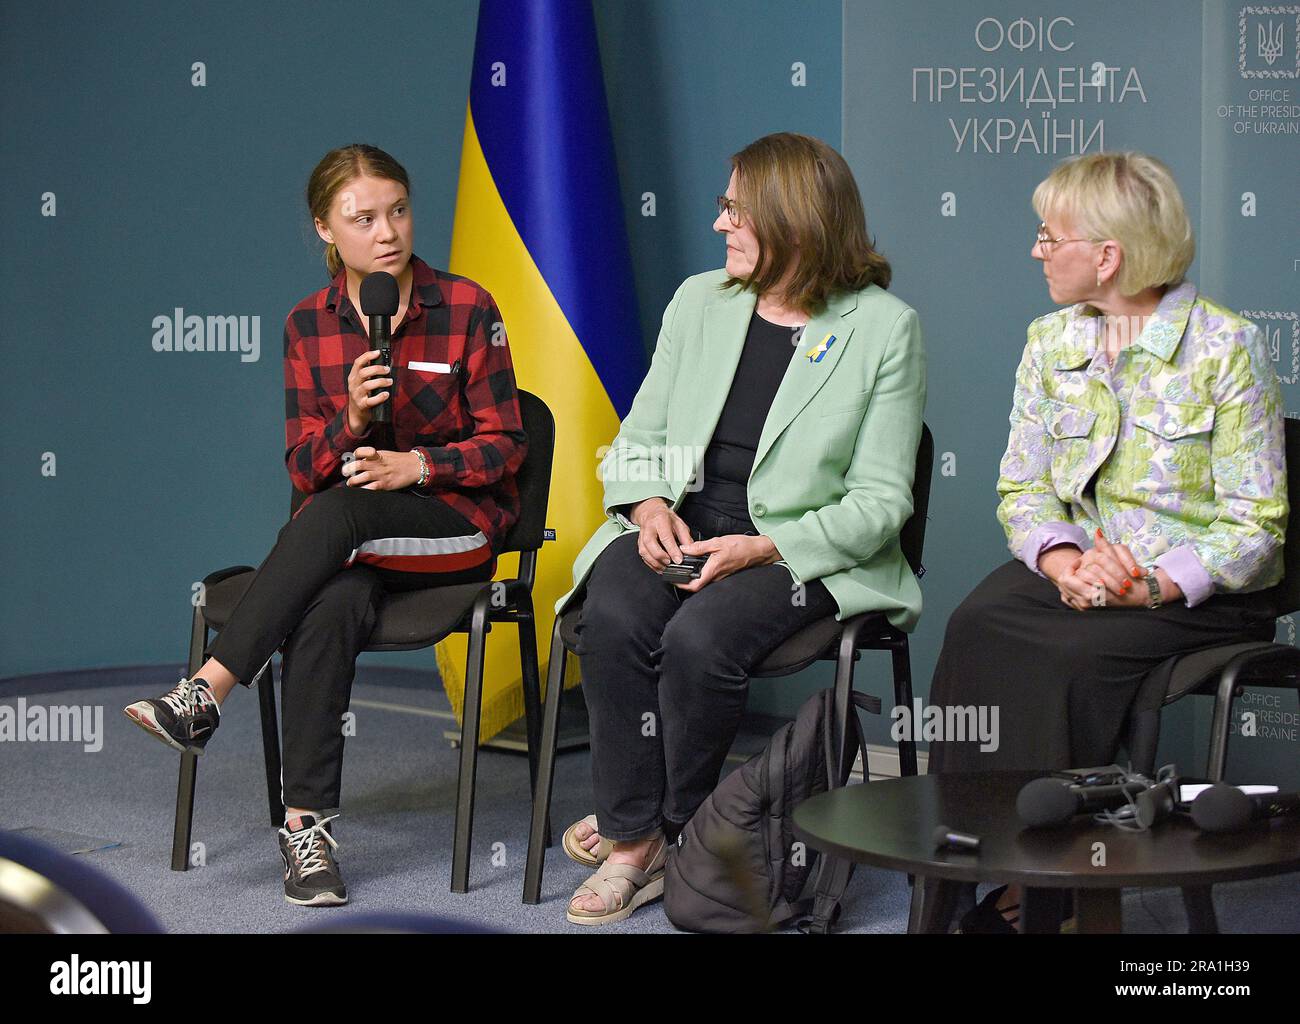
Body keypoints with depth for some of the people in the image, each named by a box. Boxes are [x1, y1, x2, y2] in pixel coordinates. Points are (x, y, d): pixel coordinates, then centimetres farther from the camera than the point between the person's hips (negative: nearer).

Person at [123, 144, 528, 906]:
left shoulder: (467, 309, -2)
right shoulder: (309, 326, 7)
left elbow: (503, 445, -1)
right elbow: (305, 469, 5)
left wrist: (419, 465, -17)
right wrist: (351, 422, -16)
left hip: (459, 527, -2)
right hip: (348, 541, 2)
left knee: (336, 510, -35)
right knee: (329, 610, -34)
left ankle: (209, 693, -33)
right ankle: (308, 826, -33)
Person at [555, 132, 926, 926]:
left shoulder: (885, 327, -3)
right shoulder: (699, 301, 13)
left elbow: (881, 500, -6)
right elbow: (639, 436, 16)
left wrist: (760, 549, -18)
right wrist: (648, 507, -7)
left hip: (803, 554, -4)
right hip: (678, 532, 4)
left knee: (699, 637, -32)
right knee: (615, 620, -28)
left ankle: (670, 830, -9)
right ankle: (636, 839, -17)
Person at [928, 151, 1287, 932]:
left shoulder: (1227, 347, -8)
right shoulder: (1050, 342, 9)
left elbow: (1255, 527, -9)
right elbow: (1022, 488, 9)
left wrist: (1155, 585, -25)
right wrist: (1061, 560, -14)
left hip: (1199, 595, -4)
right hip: (1075, 574, 5)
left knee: (1071, 655, -31)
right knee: (979, 627, -26)